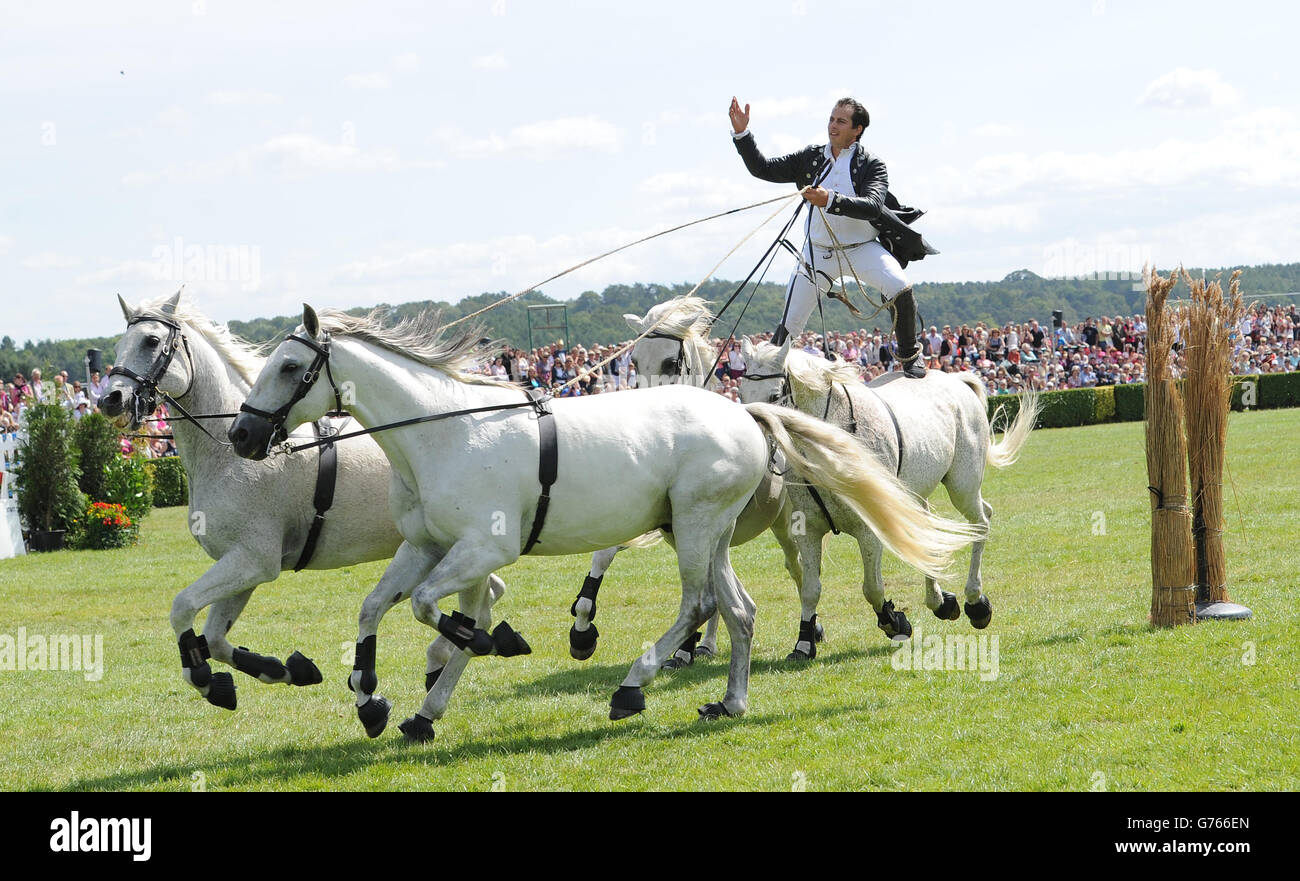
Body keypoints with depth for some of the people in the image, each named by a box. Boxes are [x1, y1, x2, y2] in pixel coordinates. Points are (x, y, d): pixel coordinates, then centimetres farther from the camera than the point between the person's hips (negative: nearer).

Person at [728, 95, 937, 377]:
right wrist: (741, 134, -10)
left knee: (899, 287, -26)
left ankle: (910, 355, -5)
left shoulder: (871, 165, -10)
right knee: (789, 324, -1)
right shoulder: (811, 158, 1)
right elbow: (762, 169, 3)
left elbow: (873, 206, -27)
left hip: (862, 248, -3)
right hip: (819, 250, 3)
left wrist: (830, 201, -42)